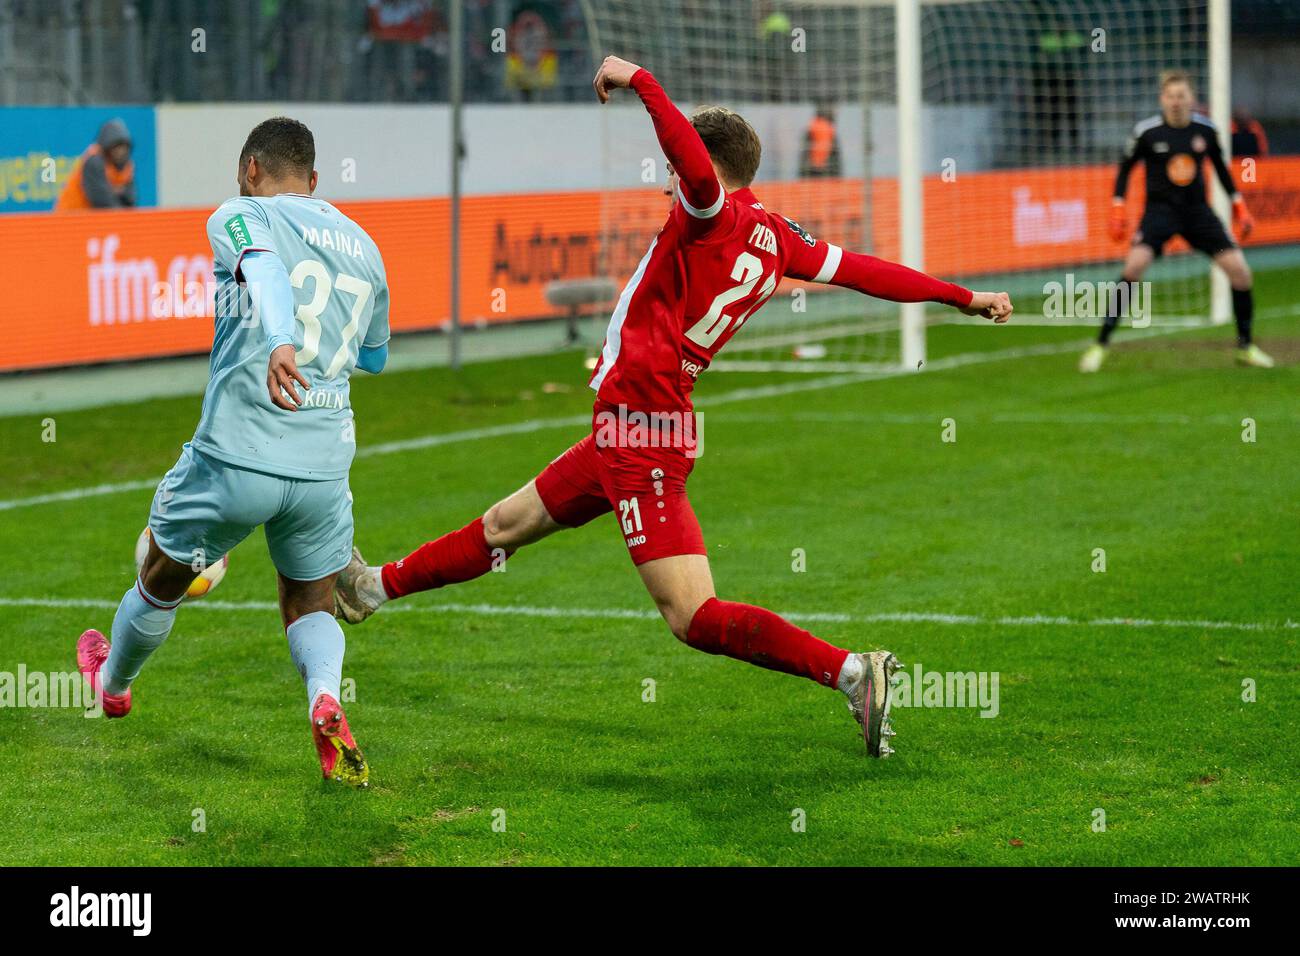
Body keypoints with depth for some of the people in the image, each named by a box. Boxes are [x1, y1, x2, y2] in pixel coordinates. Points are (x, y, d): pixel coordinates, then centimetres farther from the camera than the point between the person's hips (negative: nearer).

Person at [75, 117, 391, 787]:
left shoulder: (240, 215, -1)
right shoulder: (363, 246, 15)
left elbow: (266, 267, -26)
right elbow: (374, 357, 29)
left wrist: (281, 342, -43)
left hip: (236, 457, -4)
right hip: (326, 463, 4)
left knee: (163, 578, 22)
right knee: (311, 603, 20)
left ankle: (112, 683, 46)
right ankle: (325, 696, -11)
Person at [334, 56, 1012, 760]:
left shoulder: (717, 214, -14)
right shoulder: (776, 237, 11)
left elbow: (698, 168, -37)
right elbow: (862, 270, 16)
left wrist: (639, 80, -31)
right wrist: (964, 297, 25)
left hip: (641, 425, -10)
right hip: (633, 430, 10)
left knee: (695, 619, -14)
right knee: (506, 524, 26)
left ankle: (851, 673, -17)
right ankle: (378, 588, 43)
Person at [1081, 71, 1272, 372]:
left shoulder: (1205, 129, -3)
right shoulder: (1146, 131, -10)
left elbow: (1220, 166, 14)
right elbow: (1126, 167, 5)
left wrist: (1238, 205, 13)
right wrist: (1117, 208, -4)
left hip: (1197, 210, 3)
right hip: (1160, 209, -3)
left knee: (1240, 270, -7)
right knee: (1134, 265, -26)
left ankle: (1245, 347, 14)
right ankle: (1100, 345, -18)